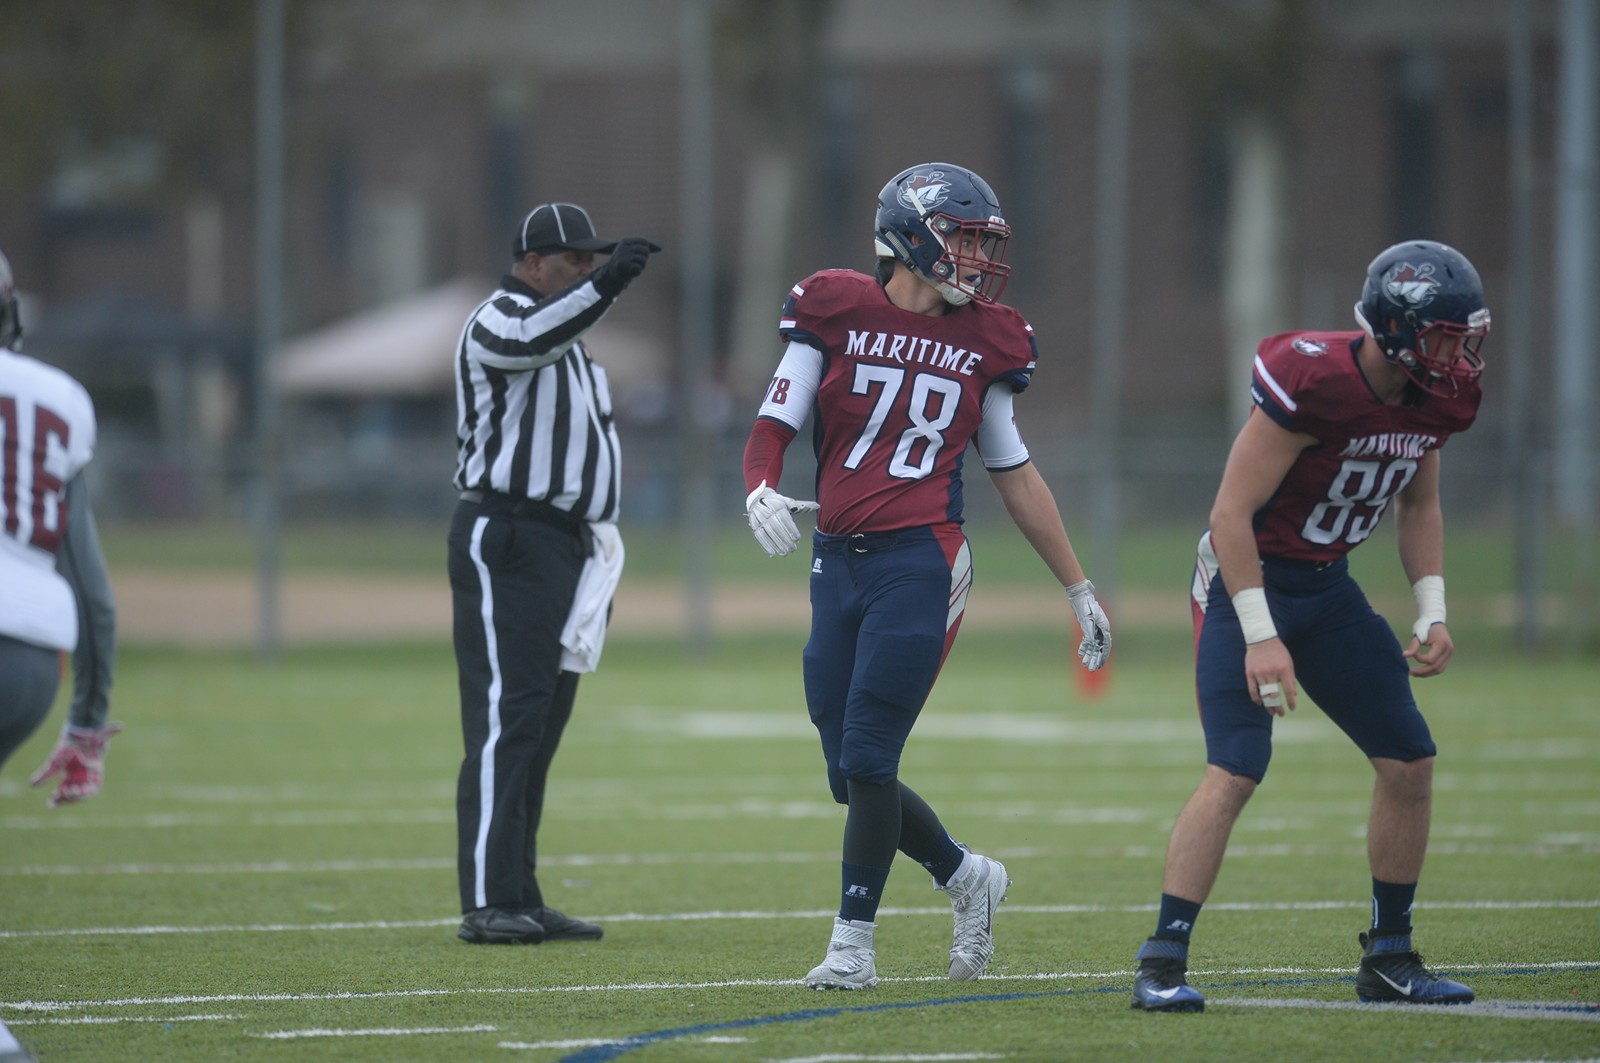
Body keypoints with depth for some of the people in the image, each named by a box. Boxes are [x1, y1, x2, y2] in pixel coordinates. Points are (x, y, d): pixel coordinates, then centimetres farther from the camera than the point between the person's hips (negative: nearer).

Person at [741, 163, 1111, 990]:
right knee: (851, 775, 5)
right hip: (838, 561, 2)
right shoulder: (837, 313, 2)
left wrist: (1079, 590, 20)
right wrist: (761, 492, -22)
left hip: (918, 562, -2)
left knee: (866, 759, -9)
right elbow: (773, 428, 2)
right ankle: (966, 877, 29)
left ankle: (853, 942, 3)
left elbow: (1015, 475, 17)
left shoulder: (983, 342, 8)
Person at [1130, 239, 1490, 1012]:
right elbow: (1232, 514, -25)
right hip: (1248, 580, -8)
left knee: (1409, 763, 4)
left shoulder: (1433, 400, -3)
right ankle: (1161, 963, -15)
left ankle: (1389, 957, 18)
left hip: (1327, 588, 8)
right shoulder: (1312, 382, -27)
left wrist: (1431, 613, 5)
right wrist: (1260, 638, -26)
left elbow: (1419, 506, 16)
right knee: (1235, 770, -19)